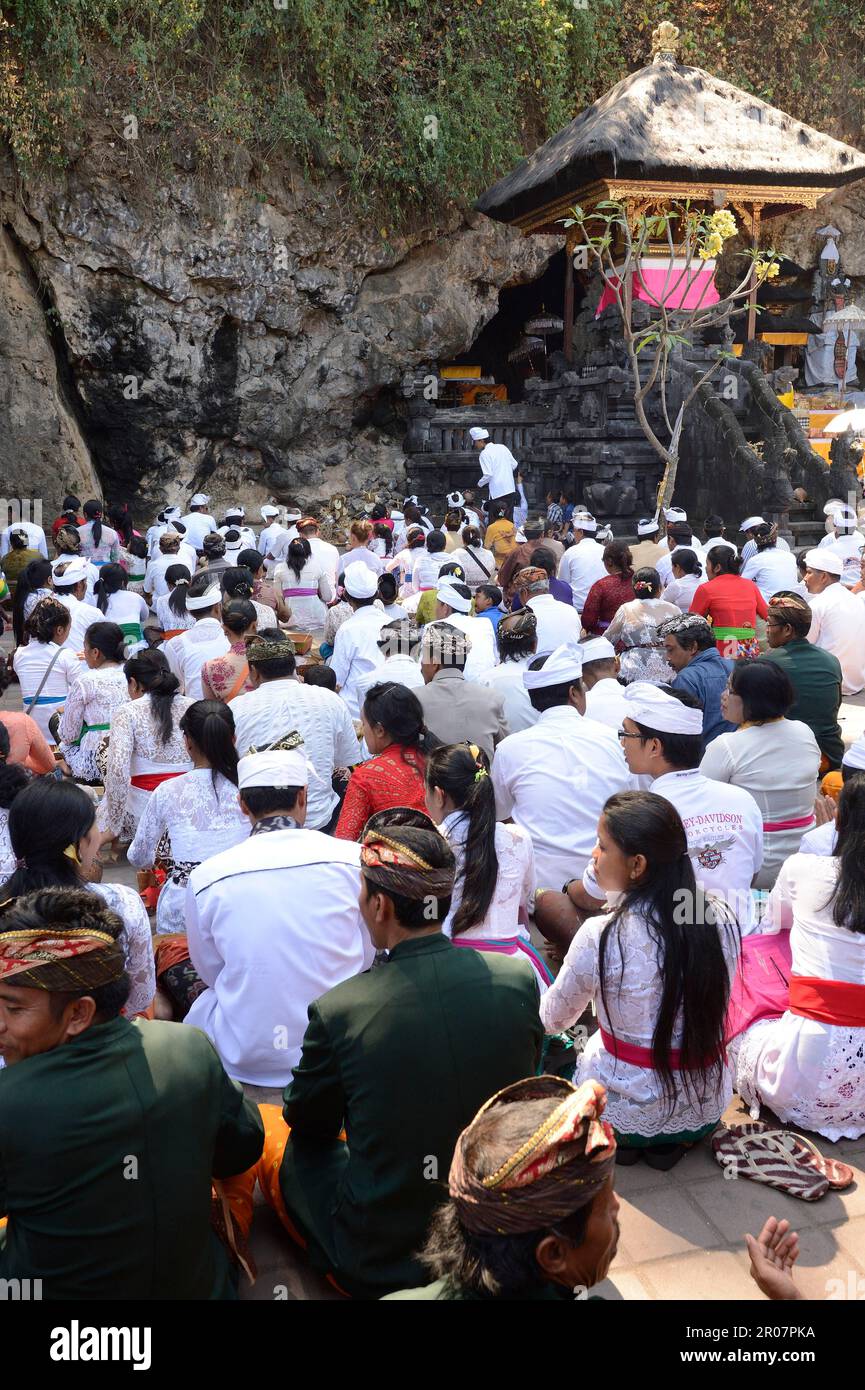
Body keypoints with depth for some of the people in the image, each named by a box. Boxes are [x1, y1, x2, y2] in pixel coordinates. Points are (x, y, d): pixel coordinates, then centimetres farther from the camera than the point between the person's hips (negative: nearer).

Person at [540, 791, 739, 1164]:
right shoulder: (720, 919, -11)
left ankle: (624, 1142, 9)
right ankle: (668, 1142, 12)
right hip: (708, 1109, 4)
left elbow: (553, 1019, -5)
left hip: (627, 1113, -3)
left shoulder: (600, 937, -23)